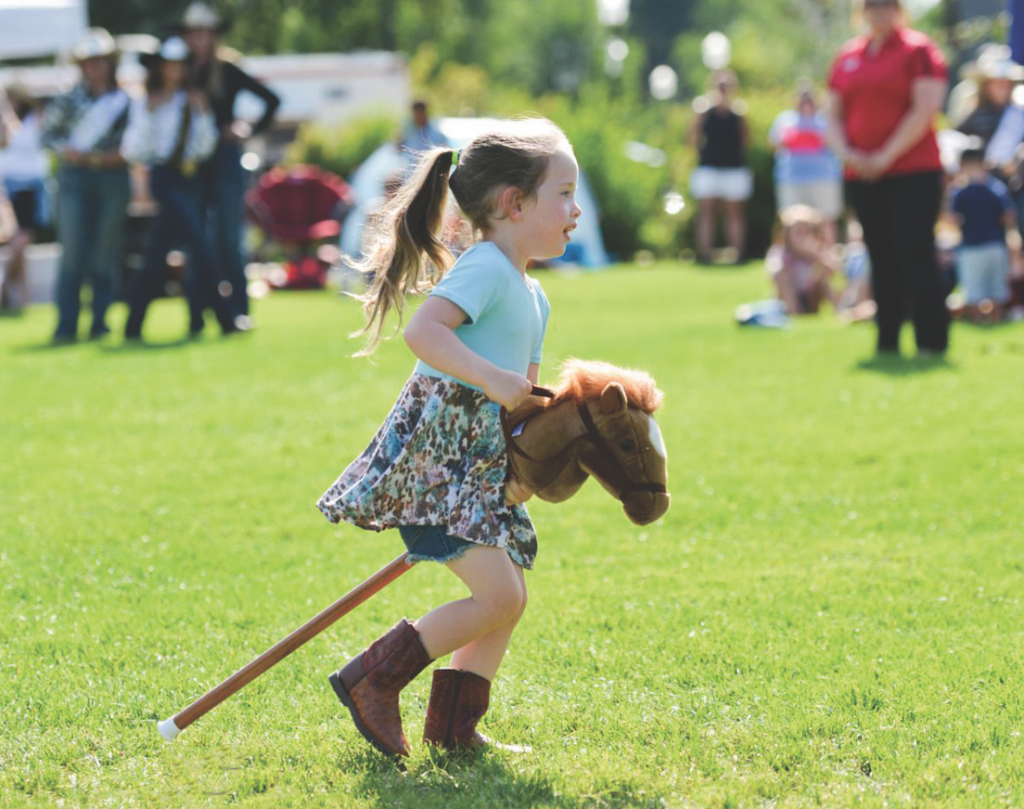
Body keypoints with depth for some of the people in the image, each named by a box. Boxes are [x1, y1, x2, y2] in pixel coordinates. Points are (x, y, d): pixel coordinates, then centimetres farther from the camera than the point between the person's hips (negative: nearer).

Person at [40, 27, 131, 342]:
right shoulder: (69, 100, 5)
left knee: (106, 253, 2)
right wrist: (64, 149, -10)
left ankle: (100, 322, 9)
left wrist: (121, 155, -10)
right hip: (75, 178, 0)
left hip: (113, 177, 0)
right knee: (73, 253, -5)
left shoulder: (126, 100, 5)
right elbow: (46, 134, 8)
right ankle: (66, 325, -4)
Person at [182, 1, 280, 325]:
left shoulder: (227, 70, 0)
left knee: (228, 238, -6)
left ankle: (238, 310, -5)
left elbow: (272, 99, 2)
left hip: (224, 157, -3)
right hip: (192, 164, 3)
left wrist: (251, 130, -3)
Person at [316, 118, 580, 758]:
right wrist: (493, 379, -33)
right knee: (499, 595, -15)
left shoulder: (534, 297, 18)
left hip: (482, 466, 10)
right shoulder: (485, 268, -12)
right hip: (436, 456, -10)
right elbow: (423, 330, -27)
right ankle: (373, 679, -4)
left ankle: (453, 723, 21)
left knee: (511, 597, 12)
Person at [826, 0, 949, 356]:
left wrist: (886, 156, -14)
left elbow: (926, 108, -11)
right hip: (862, 177, 5)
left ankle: (932, 342, -7)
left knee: (916, 257, -9)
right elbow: (834, 114, 17)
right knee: (882, 261, 6)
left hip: (913, 172, -5)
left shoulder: (918, 50, -2)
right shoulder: (847, 56, 15)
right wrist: (845, 152, -3)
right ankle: (887, 342, 10)